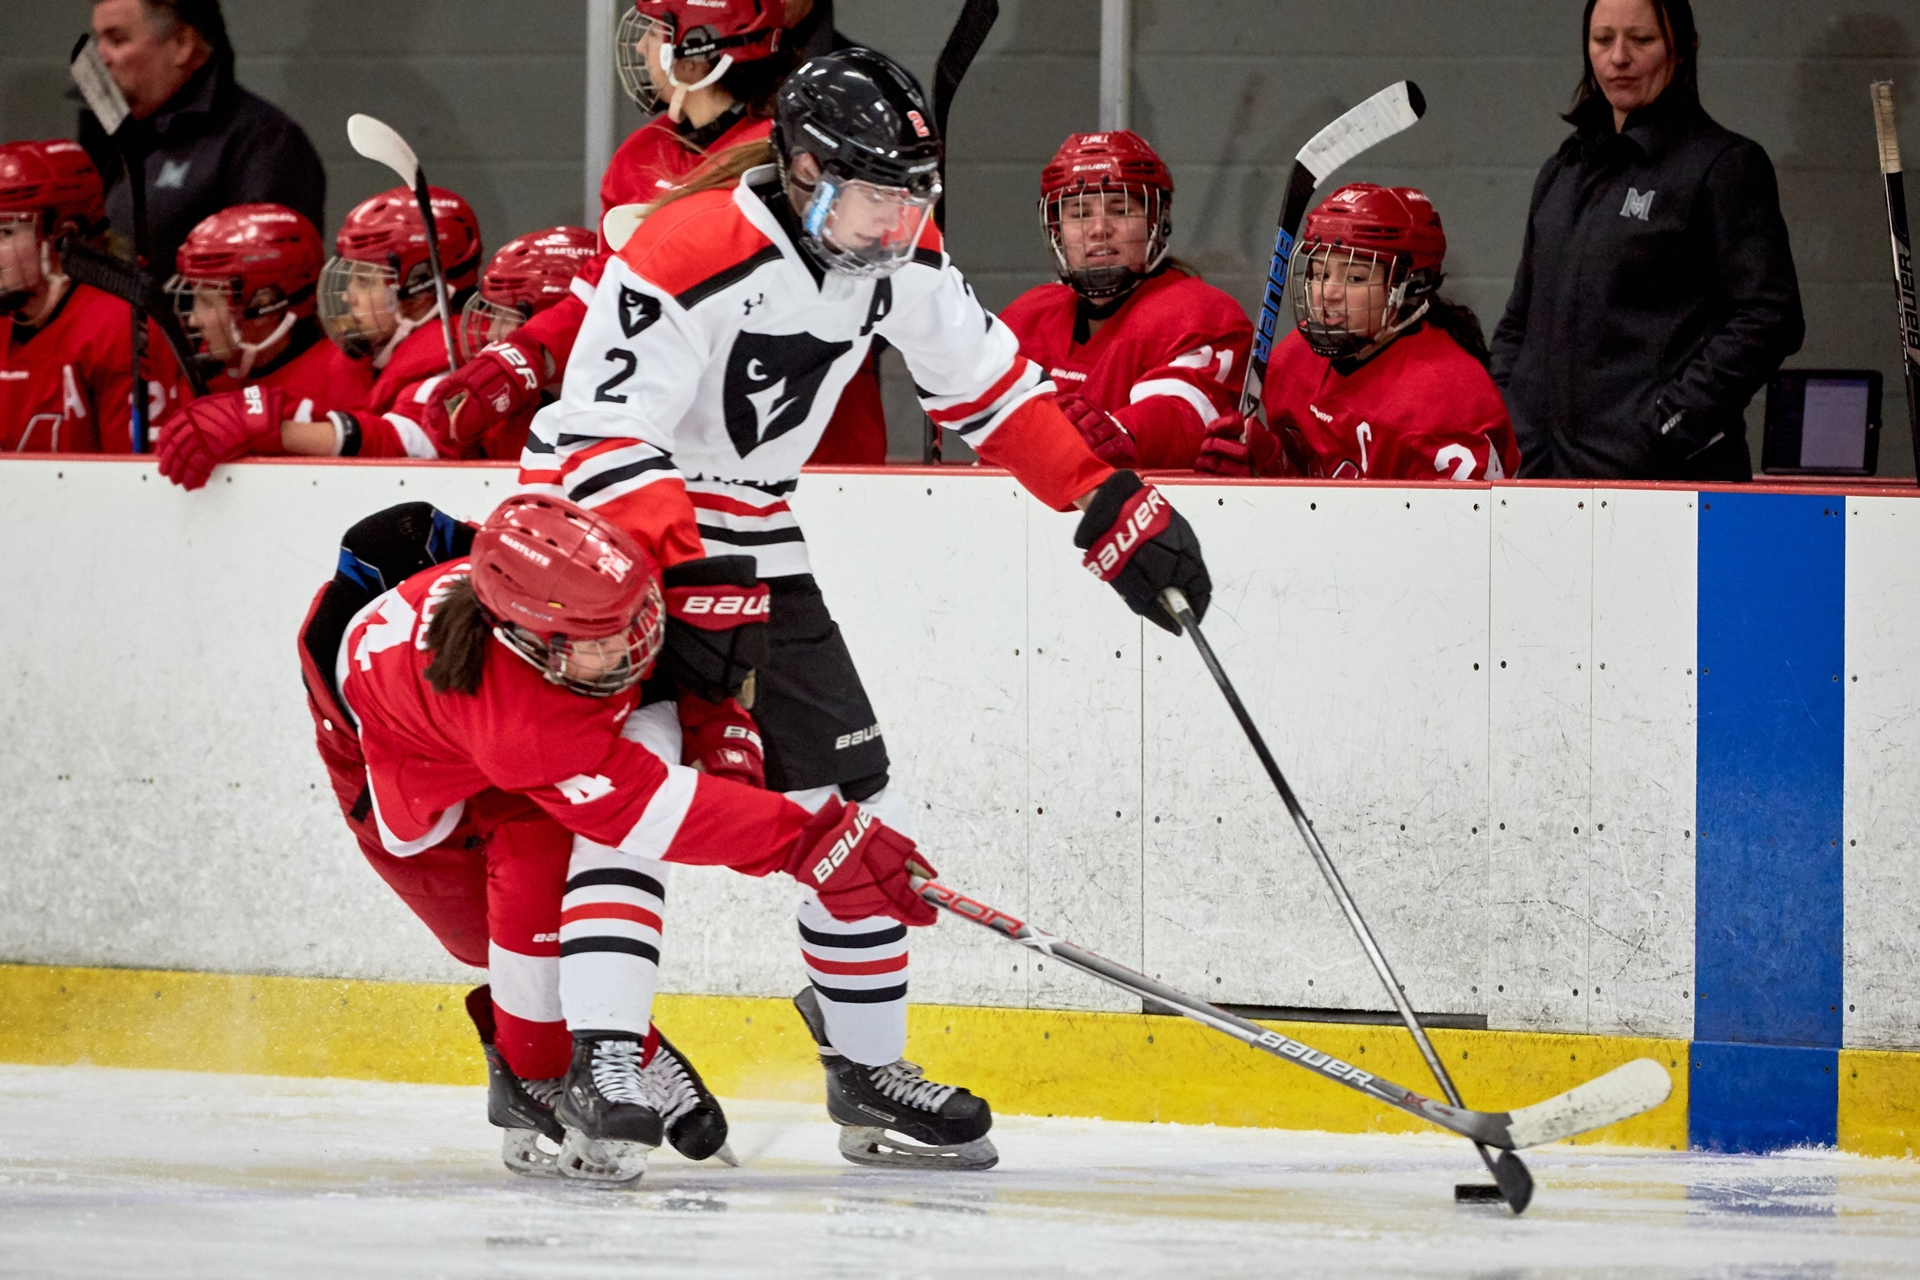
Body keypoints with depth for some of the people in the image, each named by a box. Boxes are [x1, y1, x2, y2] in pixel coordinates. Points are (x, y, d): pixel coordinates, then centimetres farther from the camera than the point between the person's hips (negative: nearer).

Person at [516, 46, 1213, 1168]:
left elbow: (990, 385, 8)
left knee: (848, 787, 3)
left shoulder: (898, 252, -5)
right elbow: (605, 442, -29)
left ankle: (868, 1070, 13)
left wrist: (1114, 509, 4)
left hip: (747, 533, 7)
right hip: (606, 526, -7)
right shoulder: (689, 260, -28)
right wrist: (688, 584, -38)